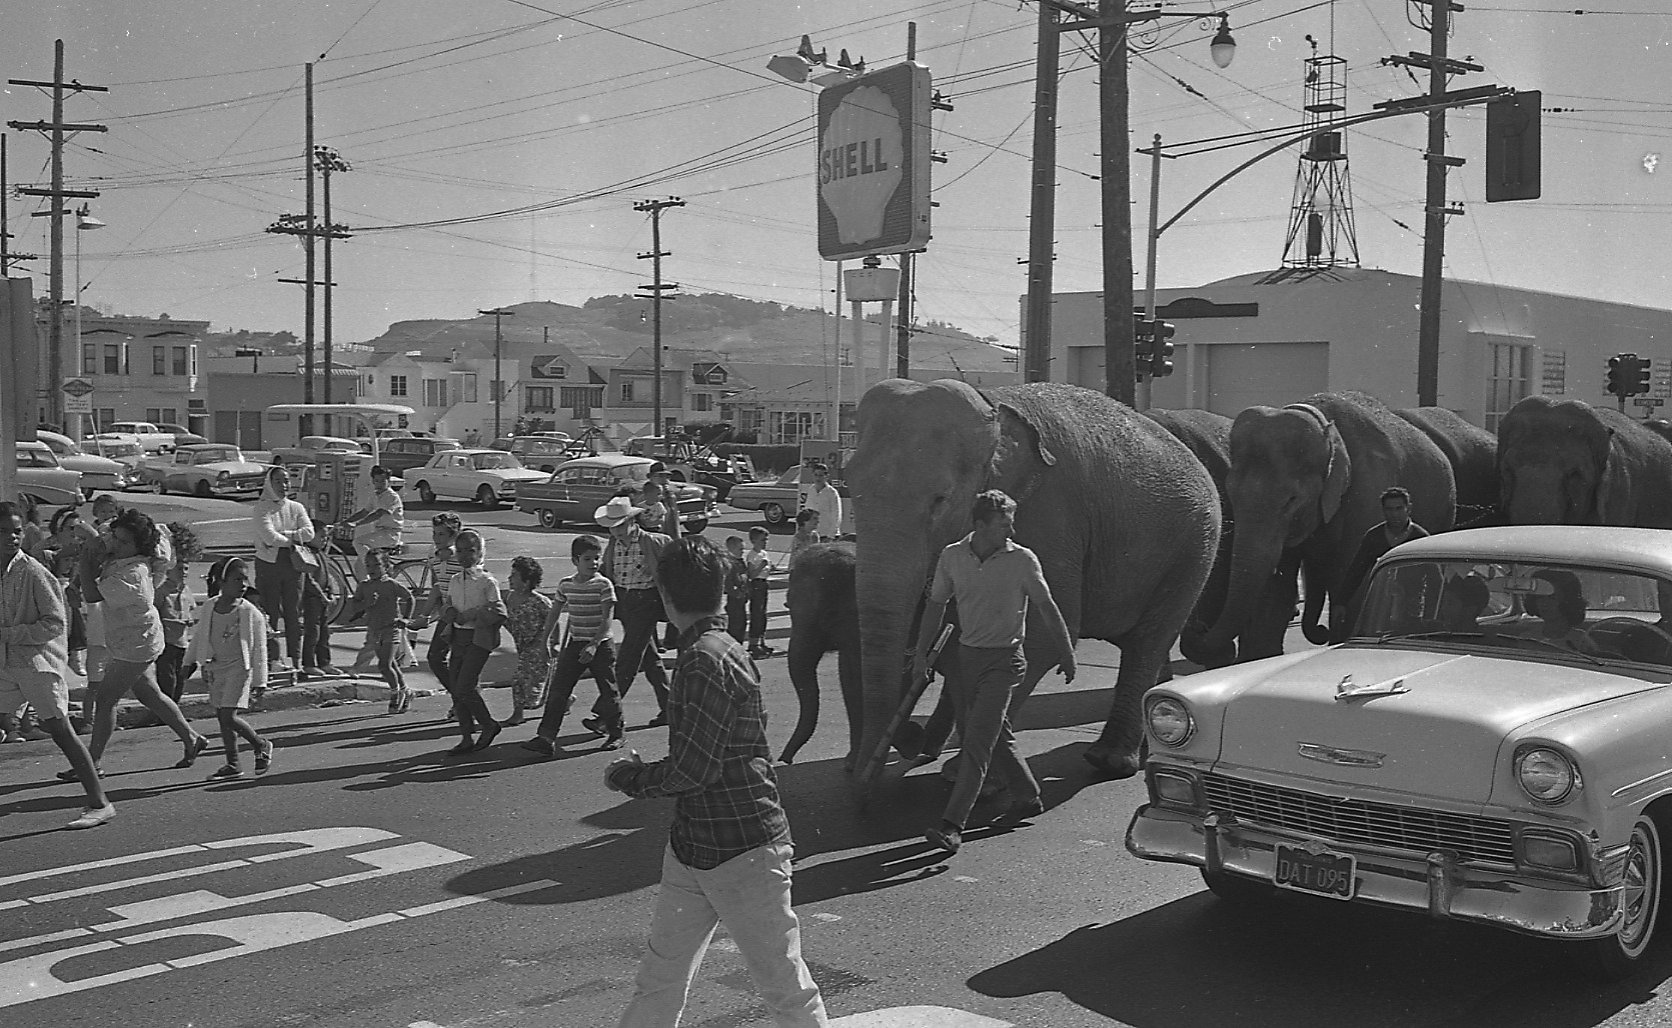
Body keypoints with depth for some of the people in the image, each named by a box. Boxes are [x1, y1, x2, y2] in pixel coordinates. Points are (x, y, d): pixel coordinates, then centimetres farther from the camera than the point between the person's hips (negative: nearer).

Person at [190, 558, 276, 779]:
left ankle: (261, 745, 10)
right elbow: (200, 637, 17)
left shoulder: (250, 613, -11)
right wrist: (192, 662, 21)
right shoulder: (211, 608, 1)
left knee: (229, 717, -14)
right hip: (215, 668, 5)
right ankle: (233, 765, 18)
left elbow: (259, 649, -7)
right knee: (222, 717, 8)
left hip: (239, 668, -5)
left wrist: (259, 680, -8)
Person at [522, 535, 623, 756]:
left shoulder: (604, 585, -10)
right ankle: (545, 738, -5)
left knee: (608, 691, 6)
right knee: (558, 691, -3)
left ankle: (617, 731, 26)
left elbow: (607, 618, -15)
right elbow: (555, 612, 16)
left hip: (601, 646, -4)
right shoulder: (566, 585, 3)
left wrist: (593, 645, -23)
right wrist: (544, 639, 18)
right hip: (575, 645, 4)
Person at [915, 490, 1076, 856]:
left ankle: (952, 823, -15)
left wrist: (1066, 653, 6)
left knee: (977, 740, -12)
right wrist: (921, 652, 6)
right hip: (966, 655, 4)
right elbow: (935, 606, 10)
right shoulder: (952, 557, 1)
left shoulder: (1022, 560, -7)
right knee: (996, 735, 15)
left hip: (1003, 660, -4)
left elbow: (1047, 608, 2)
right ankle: (1027, 797, 35)